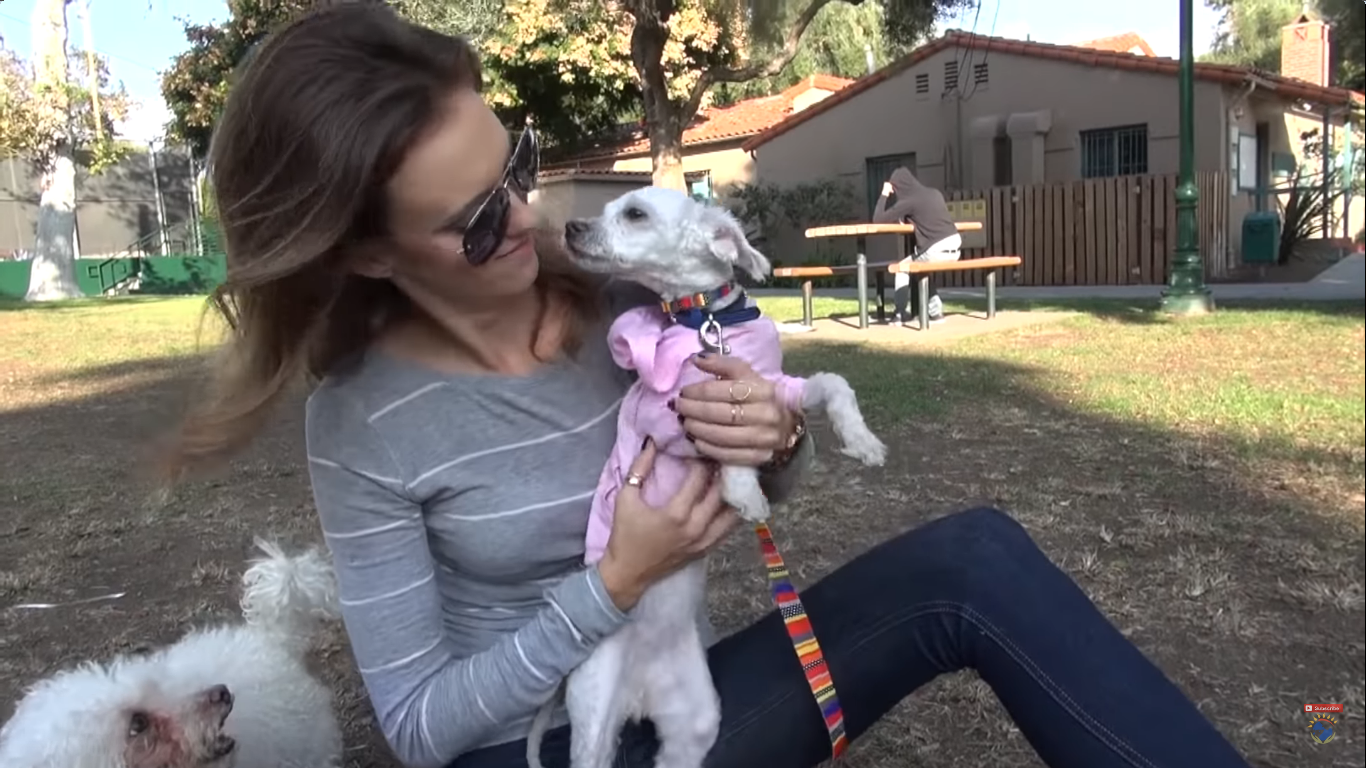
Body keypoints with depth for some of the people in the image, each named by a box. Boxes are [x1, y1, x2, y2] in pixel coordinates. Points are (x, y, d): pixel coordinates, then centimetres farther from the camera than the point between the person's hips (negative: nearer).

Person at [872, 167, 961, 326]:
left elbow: (878, 220, -2)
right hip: (955, 247, 7)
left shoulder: (908, 201, -4)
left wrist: (884, 195, 8)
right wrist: (909, 221, 27)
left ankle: (898, 315, 14)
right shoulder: (935, 193, 17)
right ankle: (935, 311, 24)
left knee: (902, 269, 14)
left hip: (937, 251, -7)